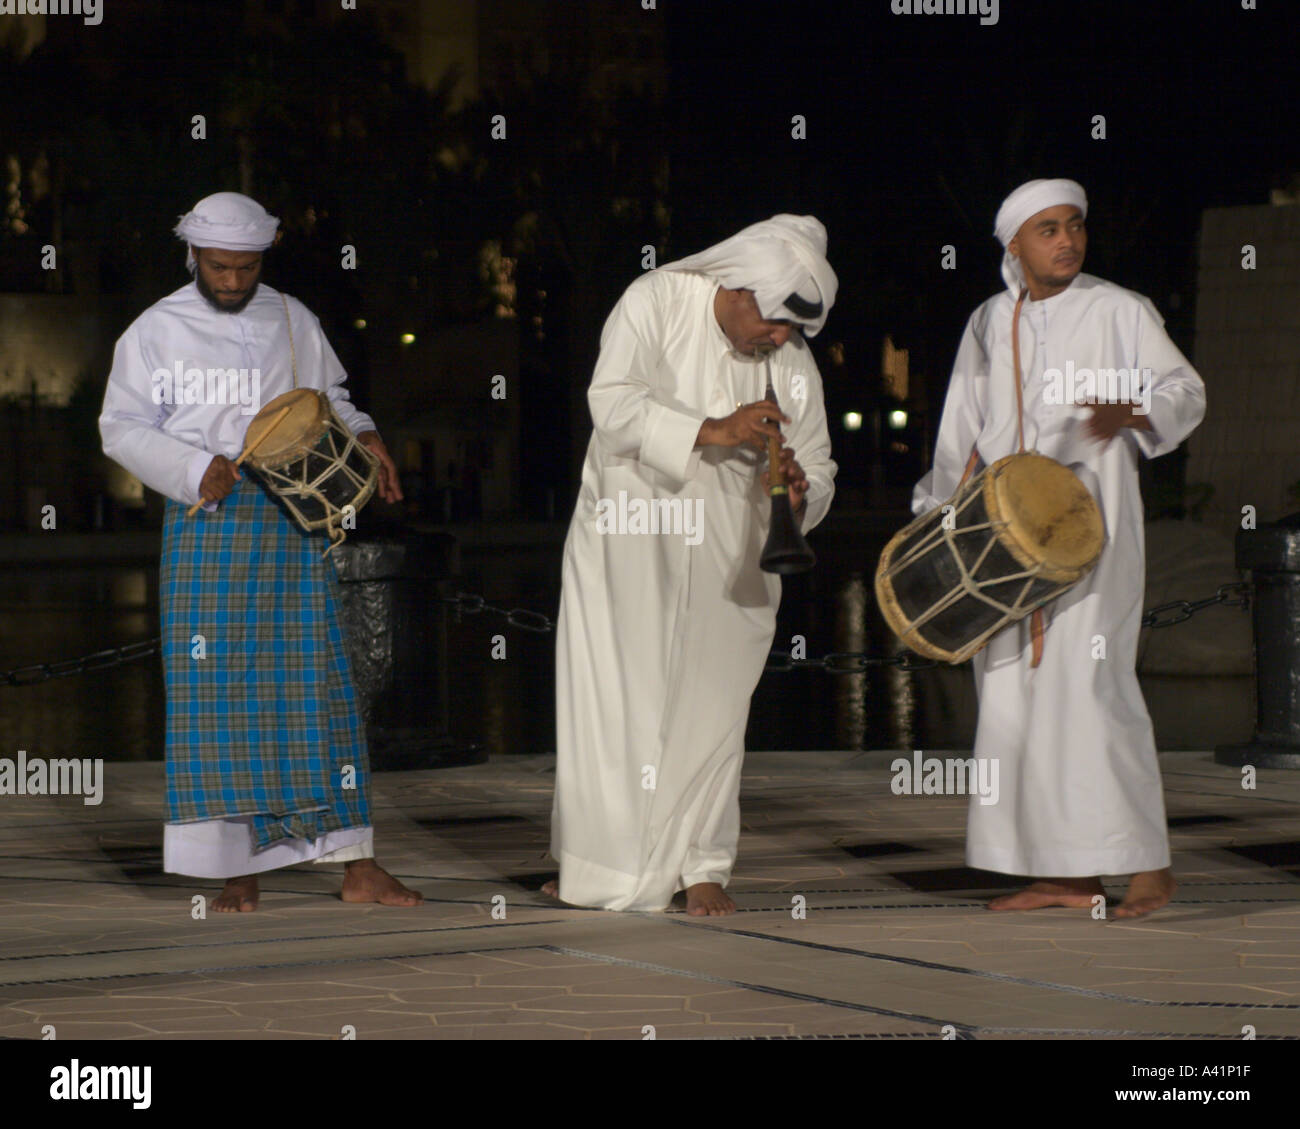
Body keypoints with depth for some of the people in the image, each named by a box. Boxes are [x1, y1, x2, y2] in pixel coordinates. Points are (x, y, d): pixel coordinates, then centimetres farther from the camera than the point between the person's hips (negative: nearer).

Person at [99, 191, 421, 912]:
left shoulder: (293, 323, 13)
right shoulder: (156, 331, 5)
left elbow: (329, 401, 22)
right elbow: (123, 427, 1)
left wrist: (364, 439, 1)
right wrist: (194, 469, -13)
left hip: (291, 520, 2)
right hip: (205, 525, -2)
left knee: (315, 680, -2)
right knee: (216, 687, -4)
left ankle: (357, 866, -1)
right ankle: (240, 869, 3)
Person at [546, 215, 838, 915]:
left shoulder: (793, 361, 3)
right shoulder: (657, 302, -7)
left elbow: (818, 468, 9)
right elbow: (615, 404, -19)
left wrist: (799, 490, -15)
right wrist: (713, 431, -27)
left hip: (724, 554, 3)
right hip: (630, 535, -3)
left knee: (710, 703, 0)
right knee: (616, 699, -4)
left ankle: (700, 866, 9)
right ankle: (602, 868, 3)